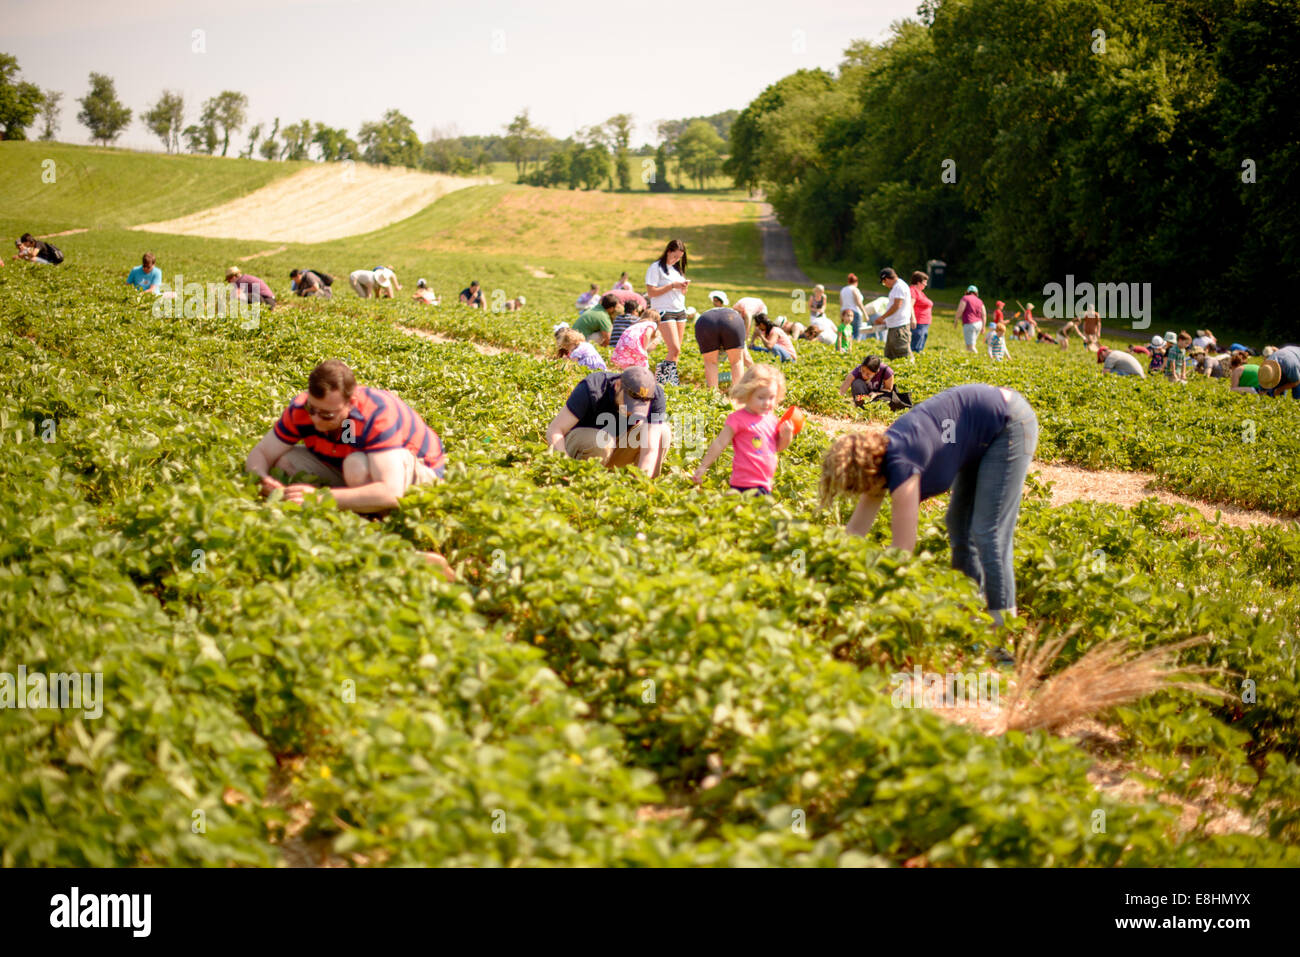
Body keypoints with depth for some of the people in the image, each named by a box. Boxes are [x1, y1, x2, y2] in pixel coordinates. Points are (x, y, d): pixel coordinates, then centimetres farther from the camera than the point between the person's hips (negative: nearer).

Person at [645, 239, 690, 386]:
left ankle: (673, 380, 4)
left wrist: (684, 287, 0)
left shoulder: (677, 268, 18)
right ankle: (661, 378, -10)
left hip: (680, 311, 7)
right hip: (664, 312, -7)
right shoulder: (656, 267, -6)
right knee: (675, 349, -17)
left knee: (676, 350, 2)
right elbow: (651, 292, -14)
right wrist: (672, 286, -15)